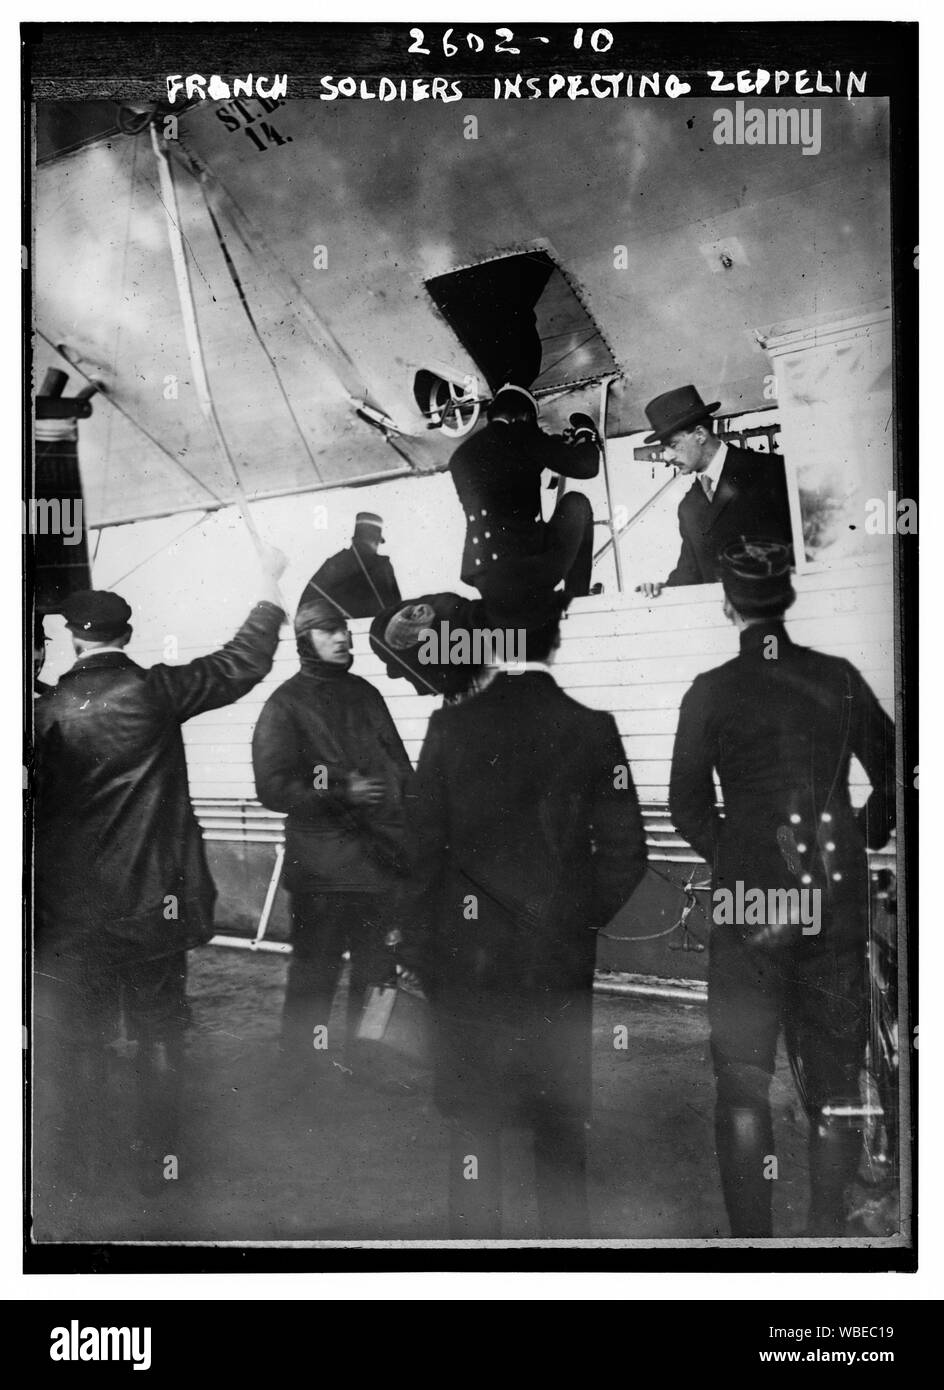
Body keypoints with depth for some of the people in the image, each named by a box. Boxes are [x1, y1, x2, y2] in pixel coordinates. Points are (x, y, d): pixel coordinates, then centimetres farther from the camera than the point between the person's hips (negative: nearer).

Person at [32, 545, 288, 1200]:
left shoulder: (49, 709, -7)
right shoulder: (154, 691, -9)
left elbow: (35, 805, -1)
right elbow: (243, 664, -1)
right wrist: (270, 583, 8)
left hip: (72, 911, 0)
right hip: (153, 904, 0)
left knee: (76, 1047, 13)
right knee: (159, 1037, 15)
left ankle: (82, 1167, 23)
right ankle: (158, 1162, 23)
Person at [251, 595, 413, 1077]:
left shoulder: (365, 693, 14)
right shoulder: (286, 704, -5)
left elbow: (400, 767, 19)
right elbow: (273, 786, -11)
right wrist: (342, 793, -19)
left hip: (384, 857, 6)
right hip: (323, 867, -6)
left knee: (377, 969, 15)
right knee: (315, 971, 0)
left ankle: (364, 1054, 31)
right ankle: (303, 1065, 15)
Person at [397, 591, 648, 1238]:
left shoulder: (451, 725, -7)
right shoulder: (593, 728, -7)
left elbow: (422, 850, -4)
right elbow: (624, 852, -6)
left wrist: (417, 954, 5)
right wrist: (592, 925, 10)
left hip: (468, 961, 0)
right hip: (562, 962, 1)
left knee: (473, 1117, 10)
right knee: (562, 1122, 15)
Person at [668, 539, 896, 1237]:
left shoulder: (711, 691, -5)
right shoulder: (839, 678, 0)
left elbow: (687, 803, -3)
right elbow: (892, 772, 6)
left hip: (749, 899, -2)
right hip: (838, 900, 2)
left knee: (743, 1082, 9)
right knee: (835, 1079, 13)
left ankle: (751, 1238, 12)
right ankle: (827, 1231, 19)